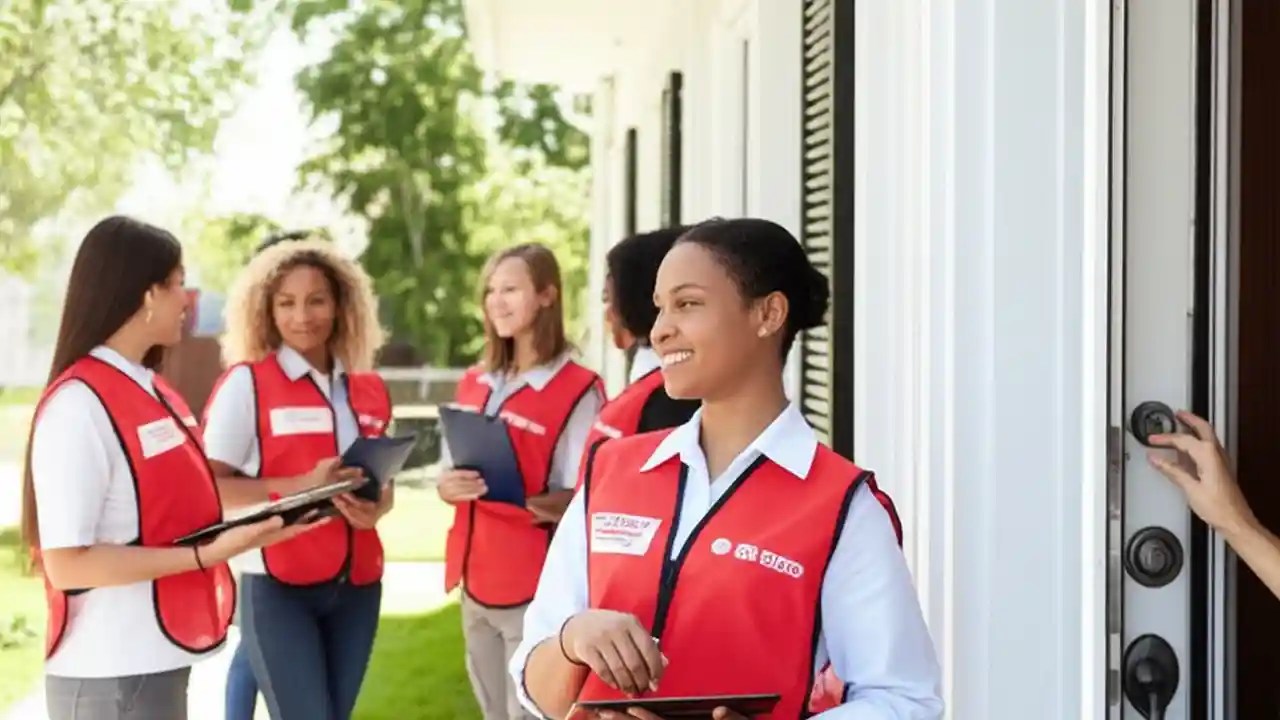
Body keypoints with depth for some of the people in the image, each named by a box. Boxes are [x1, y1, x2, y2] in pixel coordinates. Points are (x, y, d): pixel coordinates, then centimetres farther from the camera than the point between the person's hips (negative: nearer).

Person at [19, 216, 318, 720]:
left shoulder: (155, 393, 10)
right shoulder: (78, 404, -17)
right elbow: (66, 562, -20)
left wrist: (245, 528, 3)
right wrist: (207, 556, -22)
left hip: (159, 661, 9)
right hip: (112, 677, -9)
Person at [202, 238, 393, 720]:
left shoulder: (369, 390, 9)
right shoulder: (246, 382, -6)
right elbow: (210, 486, -11)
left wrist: (374, 509, -4)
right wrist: (301, 485, -22)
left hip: (356, 586, 5)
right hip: (278, 587, -5)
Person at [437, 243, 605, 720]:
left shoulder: (578, 390, -10)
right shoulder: (473, 384, 11)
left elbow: (582, 499, -12)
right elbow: (448, 474, 14)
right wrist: (449, 486, -8)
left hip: (538, 587, -7)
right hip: (475, 580, 7)